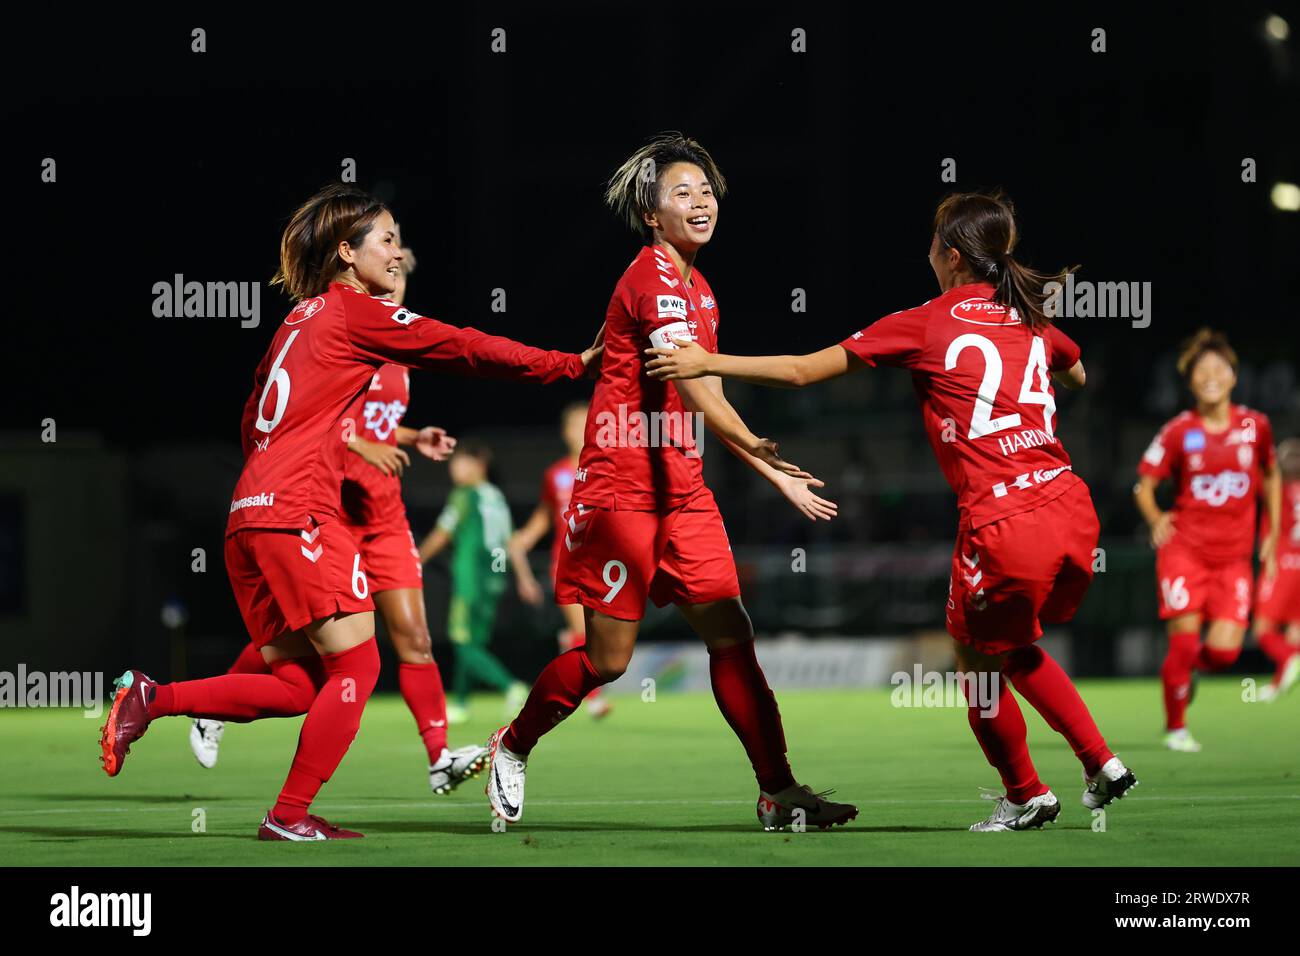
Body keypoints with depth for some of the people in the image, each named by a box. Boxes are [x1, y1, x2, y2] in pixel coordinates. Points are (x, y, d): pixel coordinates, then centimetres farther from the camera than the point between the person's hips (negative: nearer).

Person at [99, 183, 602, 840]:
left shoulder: (300, 317, 22)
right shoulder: (358, 311, -2)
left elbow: (252, 420, 26)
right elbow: (467, 349, -3)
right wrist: (573, 364, 2)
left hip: (250, 513, 9)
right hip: (299, 514, -9)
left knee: (299, 683, 9)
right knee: (356, 664, -3)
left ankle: (150, 698, 3)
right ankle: (290, 818, -2)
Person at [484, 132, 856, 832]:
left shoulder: (695, 286, 15)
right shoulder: (653, 275, -14)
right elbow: (689, 381, -26)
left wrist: (774, 473, 14)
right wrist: (756, 449, -36)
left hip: (680, 488, 8)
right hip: (621, 487, -8)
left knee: (731, 635, -2)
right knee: (608, 658, -2)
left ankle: (778, 793, -3)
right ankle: (511, 748, 21)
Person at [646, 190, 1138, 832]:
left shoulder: (925, 326, -1)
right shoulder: (1030, 318, 13)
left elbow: (802, 371, 2)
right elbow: (1077, 376, 37)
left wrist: (706, 363, 10)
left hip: (1004, 526, -6)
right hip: (1070, 508, 6)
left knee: (978, 659, 17)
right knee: (1011, 646, 27)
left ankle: (1026, 795, 29)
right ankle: (1101, 764, 24)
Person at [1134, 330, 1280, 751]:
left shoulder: (1255, 426, 3)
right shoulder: (1179, 431, -3)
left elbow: (1271, 476, 19)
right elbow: (1144, 484, 3)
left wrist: (1272, 536, 16)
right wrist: (1155, 518, -16)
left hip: (1234, 557, 2)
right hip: (1184, 548, -2)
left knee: (1224, 649, -11)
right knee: (1184, 638, -10)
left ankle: (1190, 666, 26)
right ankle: (1175, 727, 9)